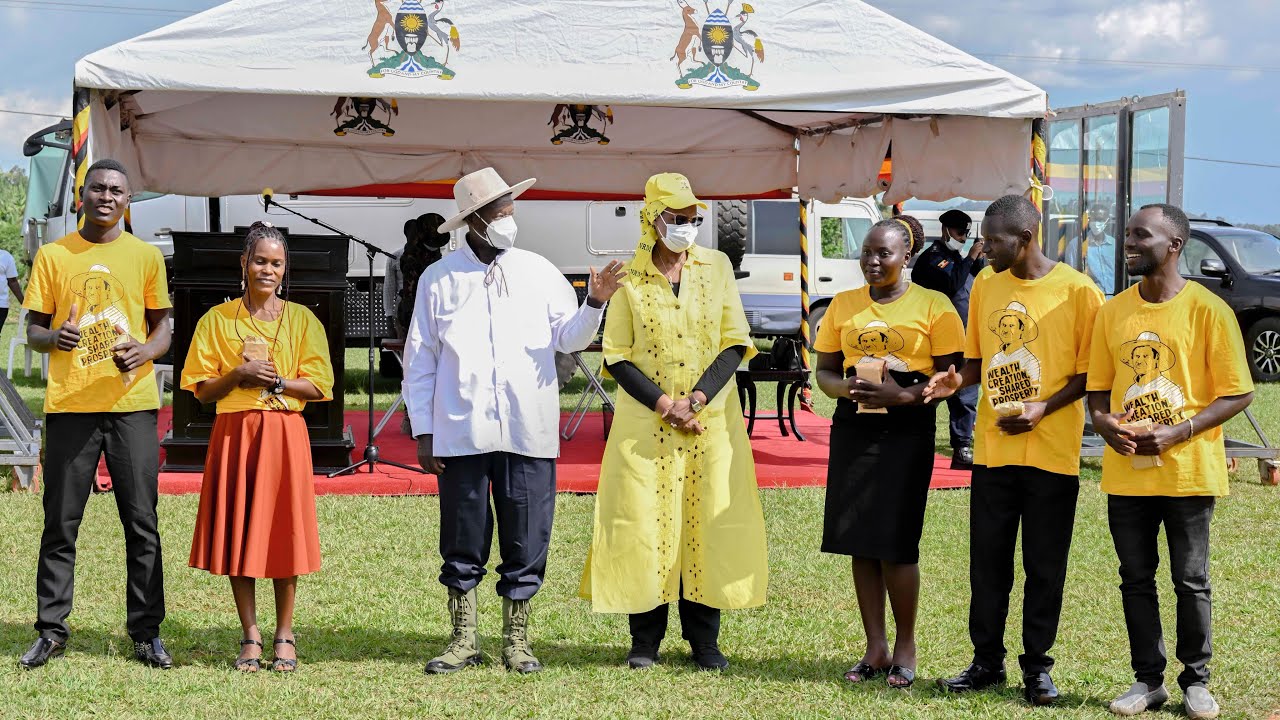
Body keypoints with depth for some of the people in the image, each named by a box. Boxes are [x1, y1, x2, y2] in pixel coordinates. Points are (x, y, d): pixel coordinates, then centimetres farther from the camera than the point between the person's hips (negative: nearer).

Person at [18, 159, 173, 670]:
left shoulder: (145, 256, 8)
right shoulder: (52, 255, 8)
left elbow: (162, 330, 10)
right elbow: (33, 329, 9)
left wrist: (143, 352, -12)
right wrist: (53, 337, -15)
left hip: (132, 403, 0)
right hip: (69, 404, 0)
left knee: (141, 522, 1)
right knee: (61, 522, 2)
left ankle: (147, 633, 7)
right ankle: (51, 630, 10)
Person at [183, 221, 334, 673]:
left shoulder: (302, 320, 5)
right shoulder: (218, 319, 7)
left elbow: (319, 387, 1)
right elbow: (202, 390, 5)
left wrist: (276, 381, -11)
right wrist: (238, 375, -11)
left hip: (284, 433, -1)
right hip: (234, 432, 1)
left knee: (283, 530, 0)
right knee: (237, 533, 1)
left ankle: (284, 635, 10)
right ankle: (250, 637, 10)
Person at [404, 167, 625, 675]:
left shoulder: (537, 271, 8)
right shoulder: (439, 280, 5)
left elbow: (569, 338, 5)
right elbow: (420, 361, 6)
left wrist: (594, 305, -14)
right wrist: (423, 432, 2)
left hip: (528, 433, 1)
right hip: (461, 433, -1)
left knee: (526, 542, 3)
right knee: (462, 542, 6)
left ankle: (516, 642, 15)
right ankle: (464, 641, 17)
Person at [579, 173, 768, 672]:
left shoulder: (717, 266, 4)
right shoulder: (629, 279, 1)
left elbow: (735, 343, 1)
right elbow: (616, 355, -1)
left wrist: (696, 399, -11)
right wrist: (665, 404, -13)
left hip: (711, 420, 1)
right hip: (645, 423, -1)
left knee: (708, 522, 1)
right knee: (644, 522, -2)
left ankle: (704, 640, 10)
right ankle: (645, 638, 9)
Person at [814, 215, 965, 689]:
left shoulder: (933, 306, -1)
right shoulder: (844, 305, 11)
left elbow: (953, 375, -4)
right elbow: (825, 371, 13)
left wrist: (902, 396, -18)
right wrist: (848, 388, -9)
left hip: (907, 430, -4)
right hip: (853, 428, 4)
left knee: (896, 543, -6)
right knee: (860, 542, 4)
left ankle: (905, 647, 10)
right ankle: (875, 647, 13)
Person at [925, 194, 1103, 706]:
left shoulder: (1077, 290, -8)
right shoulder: (985, 286, 7)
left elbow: (1090, 373, -5)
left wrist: (1043, 409, -17)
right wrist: (958, 380, -5)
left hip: (1052, 452, -4)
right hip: (992, 448, 4)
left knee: (1045, 566, 5)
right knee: (988, 562, 8)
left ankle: (1037, 667, 15)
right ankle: (987, 661, 20)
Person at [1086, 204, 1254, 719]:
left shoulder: (1207, 310, -8)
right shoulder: (1113, 312, 6)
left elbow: (1238, 393, -8)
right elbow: (1098, 387, 14)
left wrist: (1176, 433, -17)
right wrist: (1103, 420, -9)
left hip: (1188, 471, -4)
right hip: (1125, 472, 4)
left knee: (1191, 580, 4)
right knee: (1136, 579, 9)